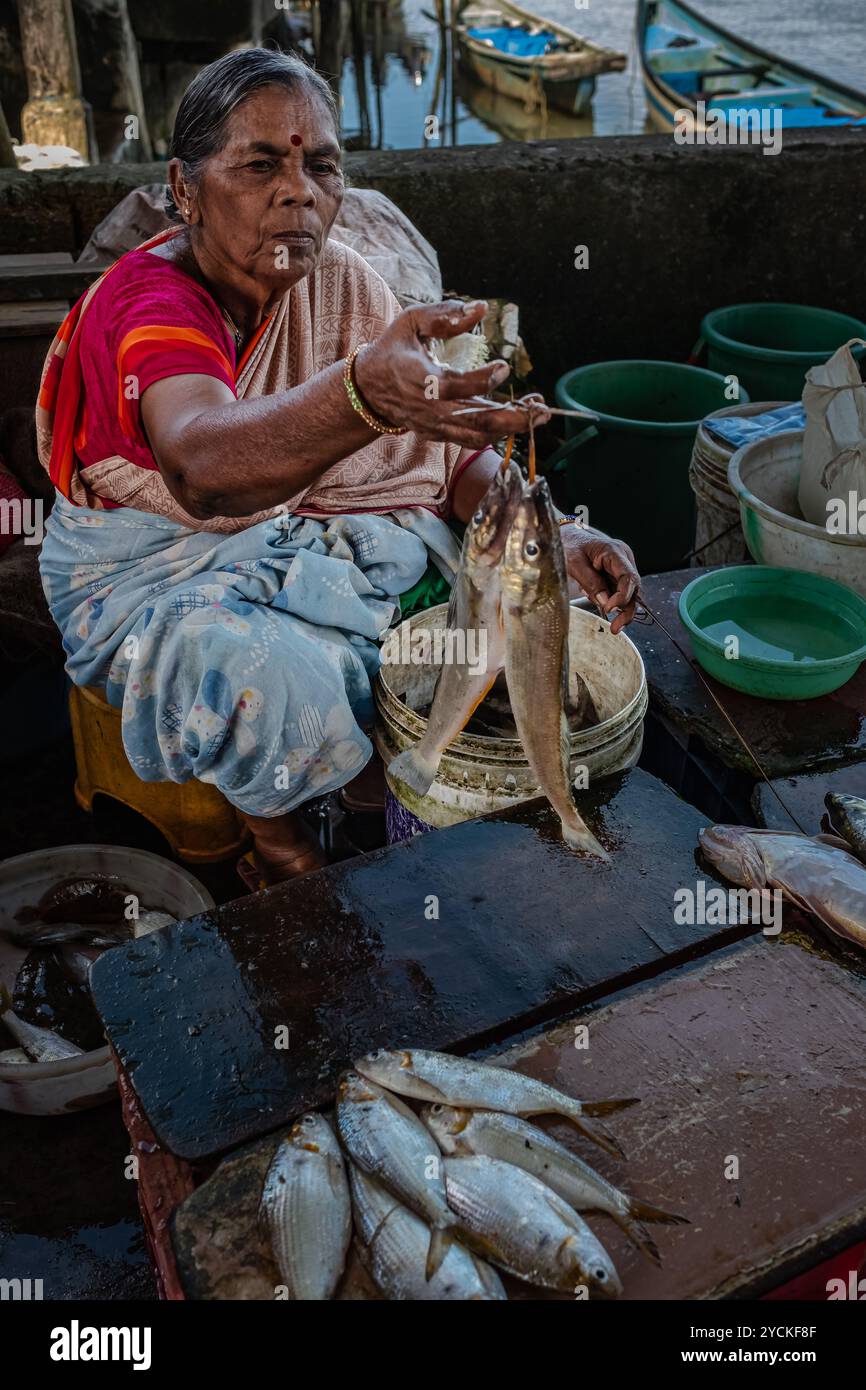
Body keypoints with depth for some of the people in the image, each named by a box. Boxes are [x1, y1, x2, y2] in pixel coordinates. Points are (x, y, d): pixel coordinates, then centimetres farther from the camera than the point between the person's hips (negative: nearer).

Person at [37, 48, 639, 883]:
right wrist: (363, 392, -66)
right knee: (282, 682, -35)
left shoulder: (339, 283, -3)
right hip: (159, 571, -5)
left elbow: (450, 444, -2)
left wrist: (551, 538, -21)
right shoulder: (148, 304, -23)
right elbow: (199, 463, -46)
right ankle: (275, 831, -1)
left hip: (312, 529, 6)